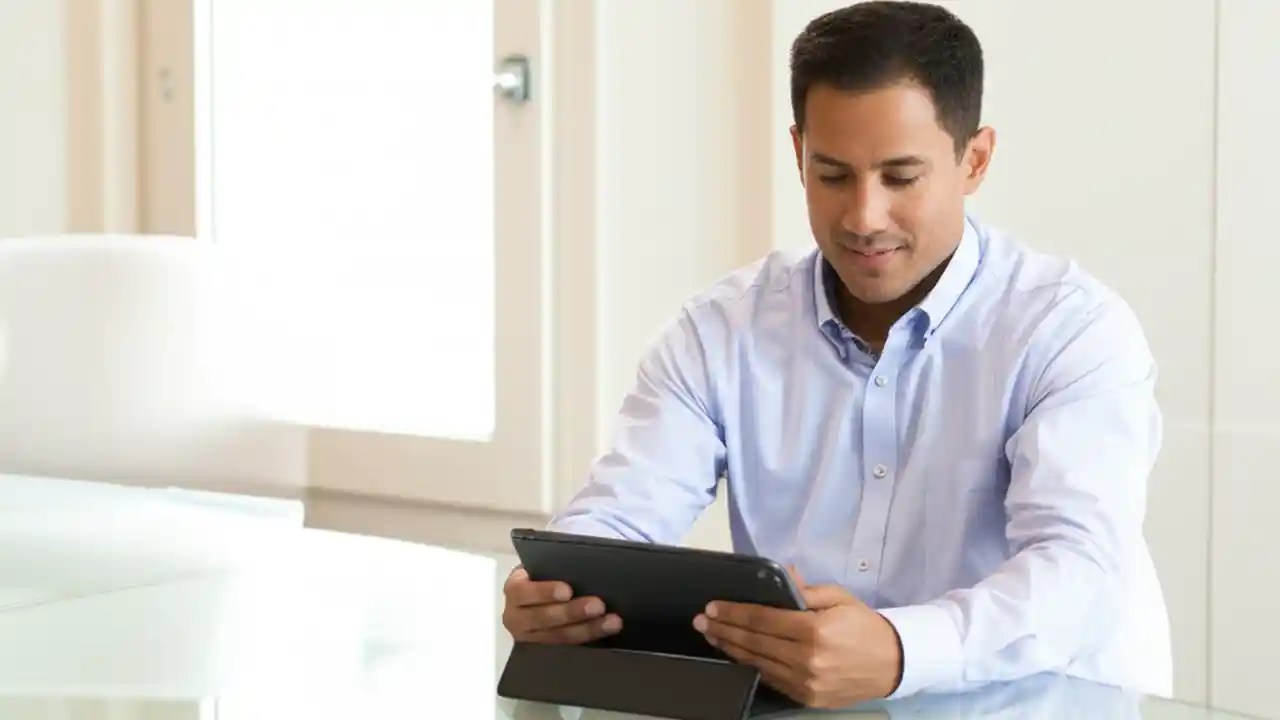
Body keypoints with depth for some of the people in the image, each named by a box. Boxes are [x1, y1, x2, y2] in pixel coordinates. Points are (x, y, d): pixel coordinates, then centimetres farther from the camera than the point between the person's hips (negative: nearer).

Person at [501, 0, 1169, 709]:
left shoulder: (1075, 332, -9)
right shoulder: (722, 329, 4)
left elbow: (1077, 567, -23)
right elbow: (616, 518, -4)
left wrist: (897, 654, -42)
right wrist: (552, 595, -29)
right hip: (789, 705, 3)